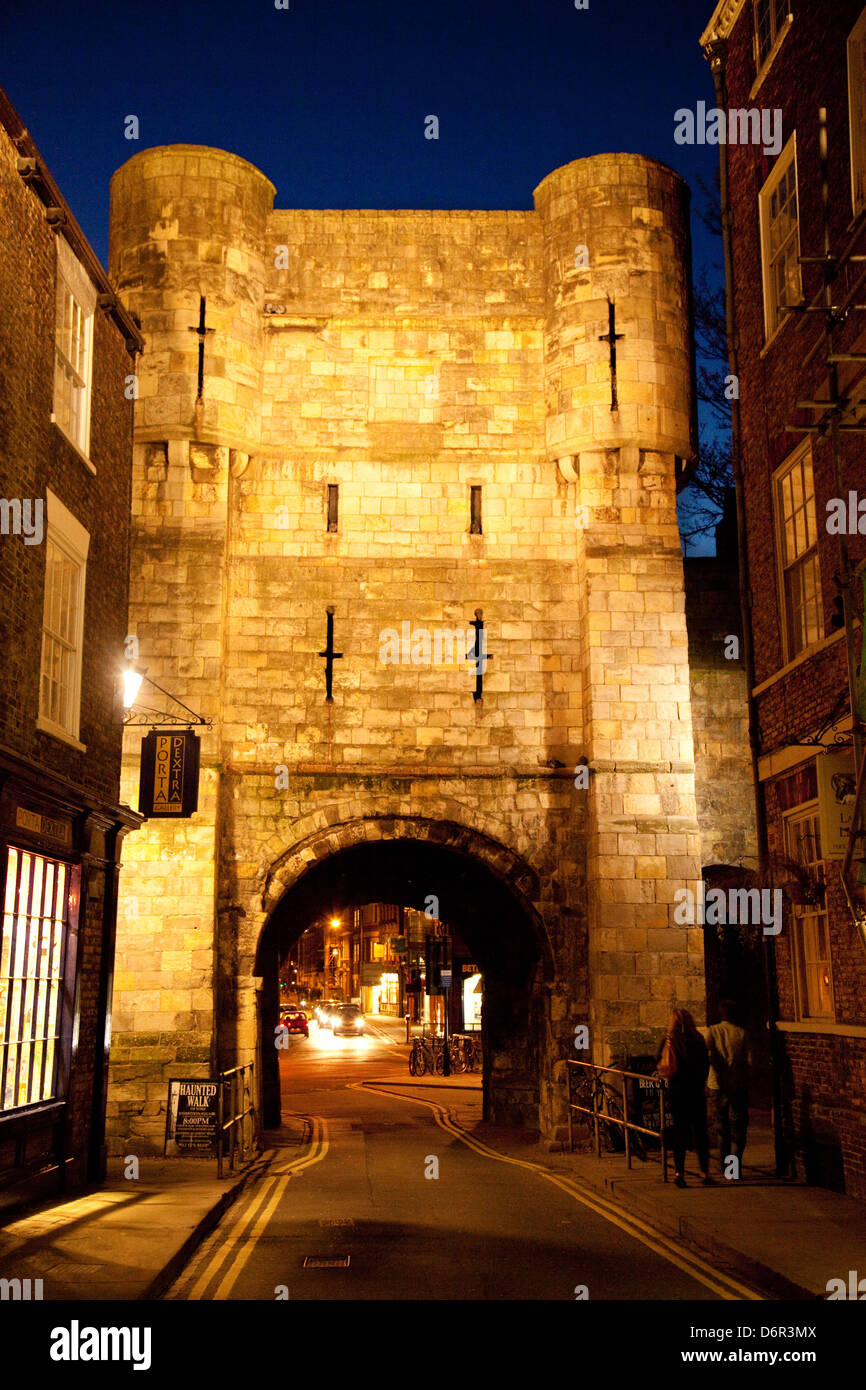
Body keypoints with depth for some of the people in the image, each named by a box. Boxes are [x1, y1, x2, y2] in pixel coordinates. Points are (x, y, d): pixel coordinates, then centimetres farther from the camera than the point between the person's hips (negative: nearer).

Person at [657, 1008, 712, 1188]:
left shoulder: (669, 1039, -5)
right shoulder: (698, 1039, -3)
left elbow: (658, 1064, -3)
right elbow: (706, 1066, 0)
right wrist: (699, 1084, 12)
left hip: (676, 1091, 0)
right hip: (696, 1093, 0)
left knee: (680, 1133, 6)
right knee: (700, 1132, 10)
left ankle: (679, 1171, 0)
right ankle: (705, 1172, 11)